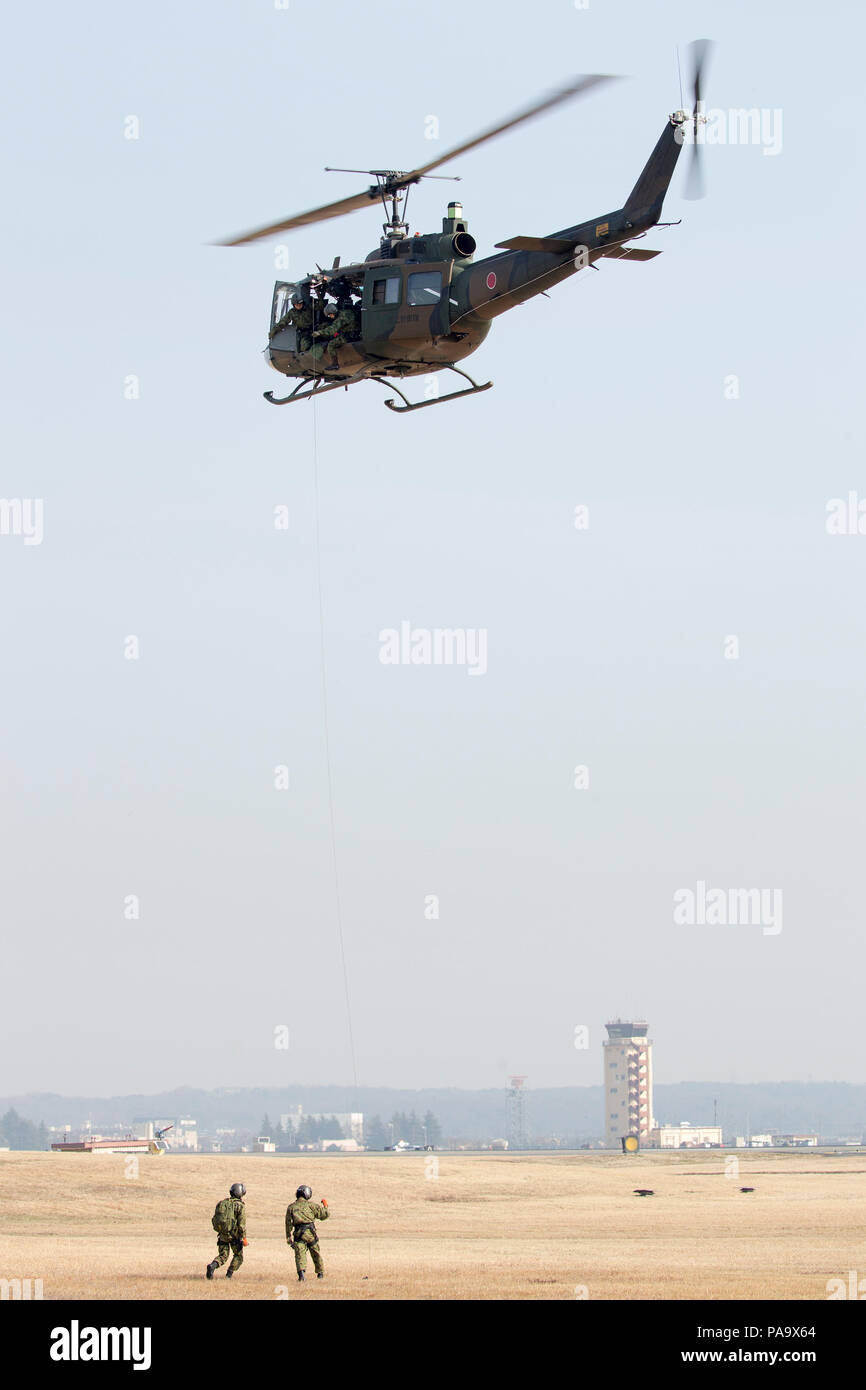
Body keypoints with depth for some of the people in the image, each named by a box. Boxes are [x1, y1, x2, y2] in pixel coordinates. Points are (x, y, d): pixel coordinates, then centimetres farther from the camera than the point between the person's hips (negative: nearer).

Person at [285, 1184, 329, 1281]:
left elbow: (288, 1223, 9)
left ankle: (301, 1272, -30)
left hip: (298, 1233, 0)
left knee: (300, 1254, -7)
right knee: (316, 1253, 17)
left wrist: (289, 1238, 14)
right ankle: (320, 1273, 30)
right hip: (311, 1233, 0)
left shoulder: (291, 1207, 9)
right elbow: (324, 1215, 5)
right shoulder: (311, 1205, 2)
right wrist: (325, 1206, 25)